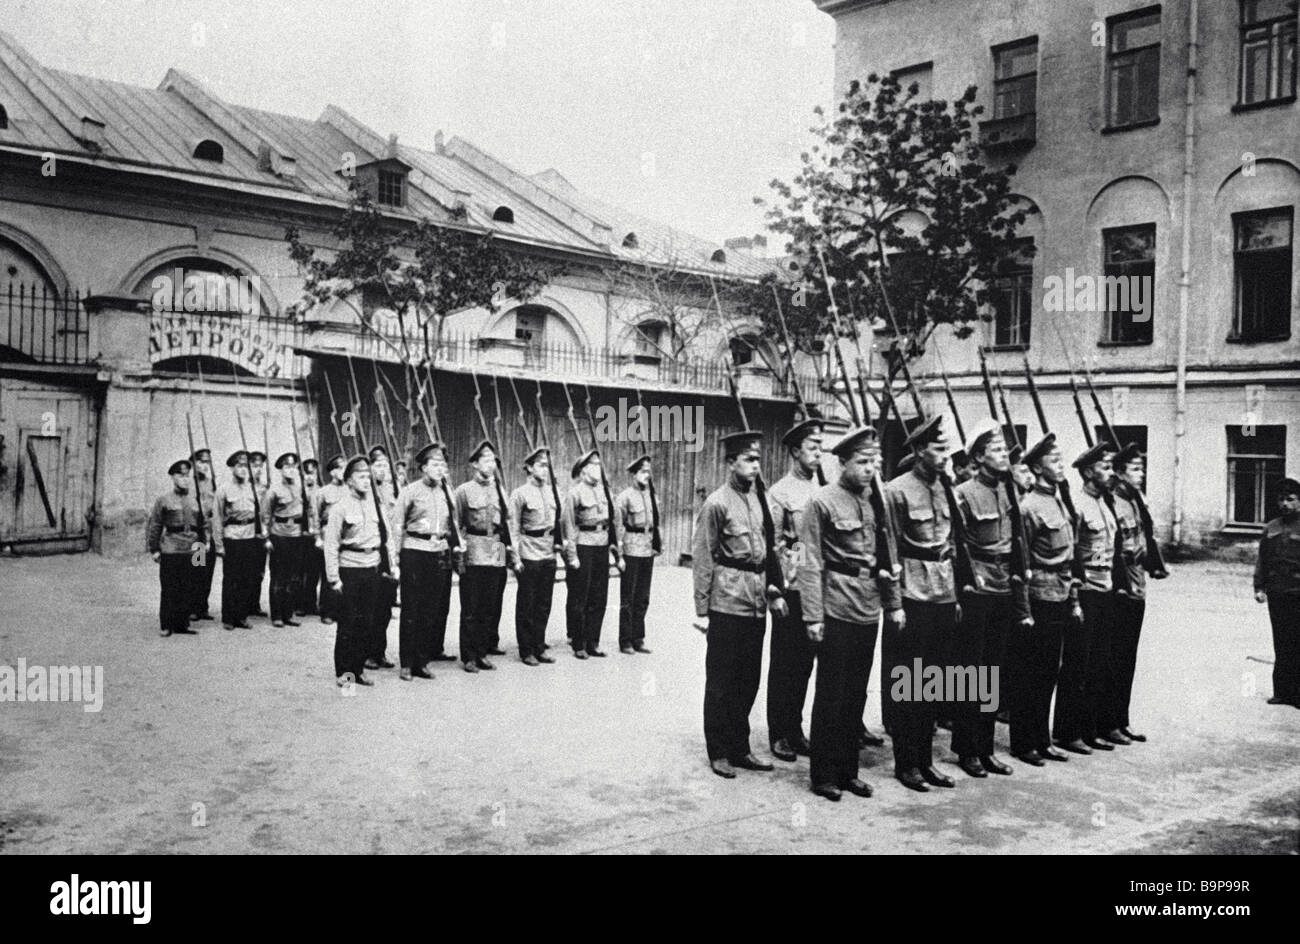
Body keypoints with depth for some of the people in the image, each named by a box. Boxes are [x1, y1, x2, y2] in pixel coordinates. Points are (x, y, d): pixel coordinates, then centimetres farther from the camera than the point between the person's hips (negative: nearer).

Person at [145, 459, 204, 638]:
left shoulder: (194, 500, 13)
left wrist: (202, 543, 12)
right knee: (169, 590, -1)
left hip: (191, 550, 4)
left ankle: (183, 623, 13)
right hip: (169, 550, -4)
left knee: (188, 590, 5)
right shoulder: (164, 499, 0)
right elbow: (153, 525, 1)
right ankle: (166, 626, 7)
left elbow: (202, 525, 20)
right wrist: (154, 549, -3)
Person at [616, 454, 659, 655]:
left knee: (642, 599, 10)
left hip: (648, 553, 6)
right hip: (631, 551, -6)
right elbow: (618, 527, -9)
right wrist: (619, 555, -12)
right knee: (628, 599, 1)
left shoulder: (653, 497, 12)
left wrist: (657, 545, 14)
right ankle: (625, 641, 9)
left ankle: (637, 639, 18)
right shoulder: (624, 497, -7)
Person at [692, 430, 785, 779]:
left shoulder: (757, 499, 11)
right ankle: (719, 753, 14)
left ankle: (740, 748, 24)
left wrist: (772, 590, 9)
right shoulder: (717, 503, -9)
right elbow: (702, 559, -8)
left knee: (749, 681, 12)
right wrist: (702, 609, -9)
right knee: (721, 682, 3)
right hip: (727, 604, -7)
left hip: (756, 604, 7)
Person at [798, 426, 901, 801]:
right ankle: (824, 774, 13)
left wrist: (894, 602, 10)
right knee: (831, 695, 2)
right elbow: (811, 564, -10)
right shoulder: (822, 502, -8)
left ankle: (848, 770, 23)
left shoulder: (875, 501, 10)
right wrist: (813, 616, -13)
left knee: (857, 695, 12)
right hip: (836, 611, -6)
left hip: (868, 611, 6)